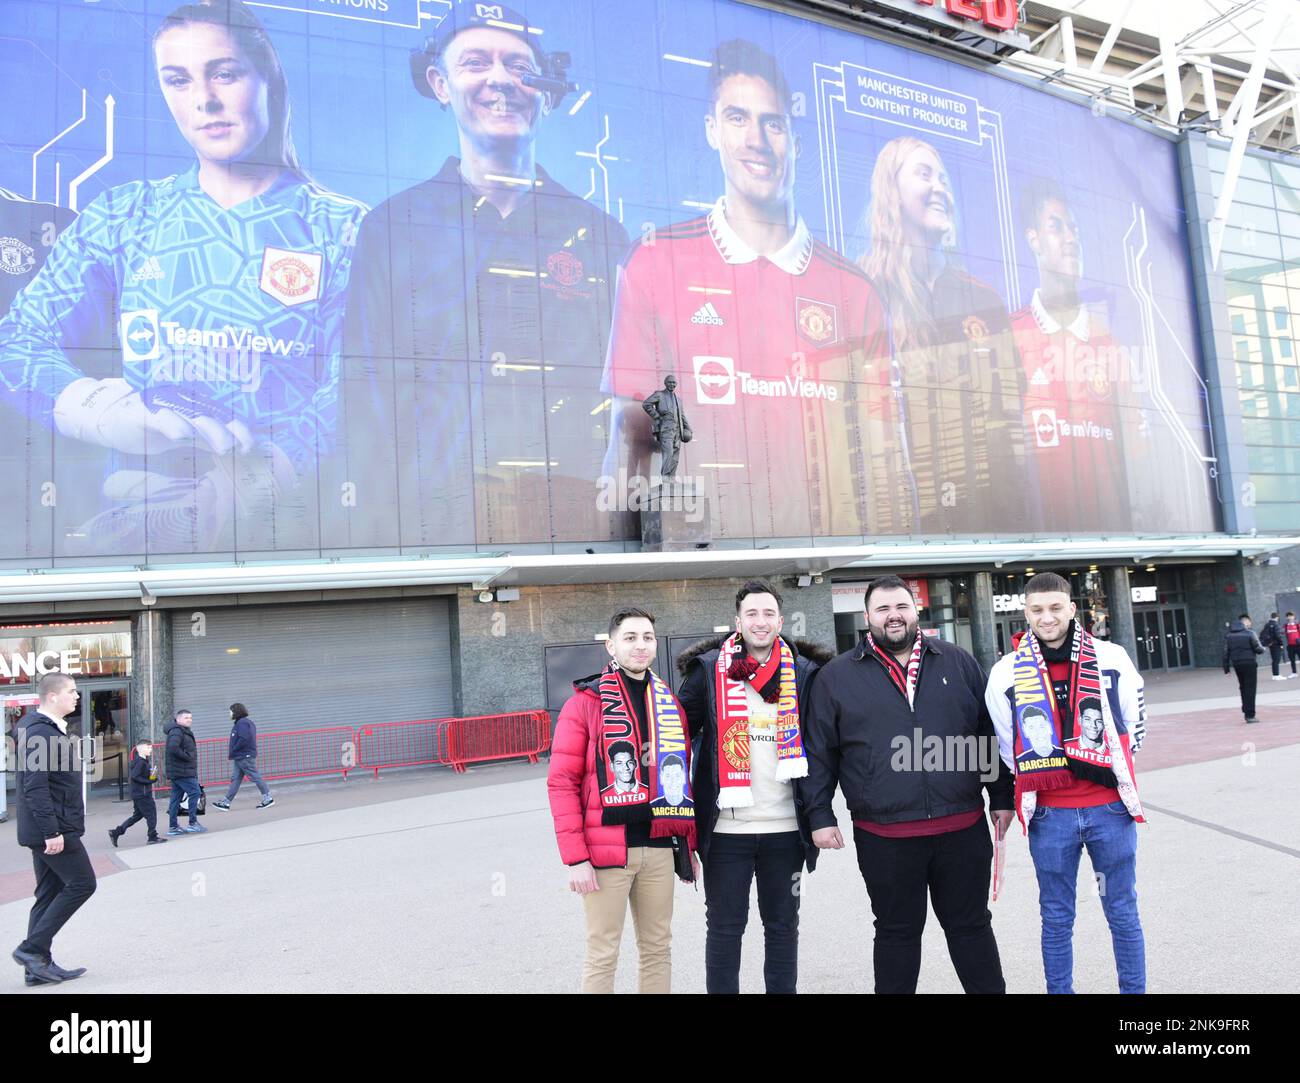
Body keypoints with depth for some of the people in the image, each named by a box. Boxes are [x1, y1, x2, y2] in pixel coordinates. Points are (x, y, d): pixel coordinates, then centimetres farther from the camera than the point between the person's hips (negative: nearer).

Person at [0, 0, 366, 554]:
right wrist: (118, 415, -14)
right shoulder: (121, 216, 15)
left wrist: (245, 486, -20)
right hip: (138, 523, 1)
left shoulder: (343, 228, 8)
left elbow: (353, 385, -3)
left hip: (285, 523, -1)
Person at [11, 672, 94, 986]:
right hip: (53, 830, -10)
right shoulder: (40, 733, -18)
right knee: (82, 883, -3)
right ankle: (32, 948, 2)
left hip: (52, 829, 10)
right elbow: (35, 788, -23)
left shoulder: (52, 730, 14)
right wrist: (52, 832, -24)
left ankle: (38, 966, 18)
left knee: (49, 894, 12)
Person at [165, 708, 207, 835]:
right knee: (195, 792, -10)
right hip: (182, 772, -10)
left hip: (177, 771, 10)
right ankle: (193, 823, -8)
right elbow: (173, 748, -28)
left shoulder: (184, 731, 20)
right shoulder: (176, 731, -13)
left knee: (176, 798, 11)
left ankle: (173, 826, 15)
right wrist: (187, 756, -19)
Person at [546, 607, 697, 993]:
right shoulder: (585, 702, -5)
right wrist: (575, 858, -14)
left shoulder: (671, 704, 10)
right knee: (602, 954, 4)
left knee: (658, 948, 14)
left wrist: (690, 845, 12)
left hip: (660, 849, 5)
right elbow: (562, 783, -9)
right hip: (606, 849, -4)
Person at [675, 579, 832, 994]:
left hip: (785, 827, 2)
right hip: (725, 826, -2)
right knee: (724, 928, 8)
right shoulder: (709, 668, -2)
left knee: (783, 926, 15)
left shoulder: (805, 673, 3)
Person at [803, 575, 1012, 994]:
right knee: (896, 933, 12)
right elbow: (819, 753, 2)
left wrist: (1002, 797, 10)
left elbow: (989, 734, 12)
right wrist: (820, 815, -2)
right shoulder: (836, 676, 1)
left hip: (963, 828, 2)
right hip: (884, 837, -1)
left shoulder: (958, 662, 7)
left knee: (971, 927, 15)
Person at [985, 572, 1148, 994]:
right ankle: (1059, 990, 26)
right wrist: (1037, 776, 4)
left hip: (1109, 807, 1)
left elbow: (1135, 724, 9)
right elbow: (1006, 744, 7)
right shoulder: (1007, 672, -3)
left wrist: (1108, 766, 6)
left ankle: (1134, 989, 29)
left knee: (1123, 914, 13)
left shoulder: (1111, 658, -1)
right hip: (1049, 814, 0)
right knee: (1056, 919, 12)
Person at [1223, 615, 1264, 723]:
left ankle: (1246, 711, 21)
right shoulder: (1249, 633, -9)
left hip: (1236, 664, 5)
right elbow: (1259, 649, -8)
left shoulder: (1228, 635, 6)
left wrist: (1226, 667, 9)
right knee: (1250, 689, 0)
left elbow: (1226, 652, 4)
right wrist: (1262, 648, 16)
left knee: (1243, 687, 18)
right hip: (1249, 663, -5)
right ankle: (1250, 715, -1)